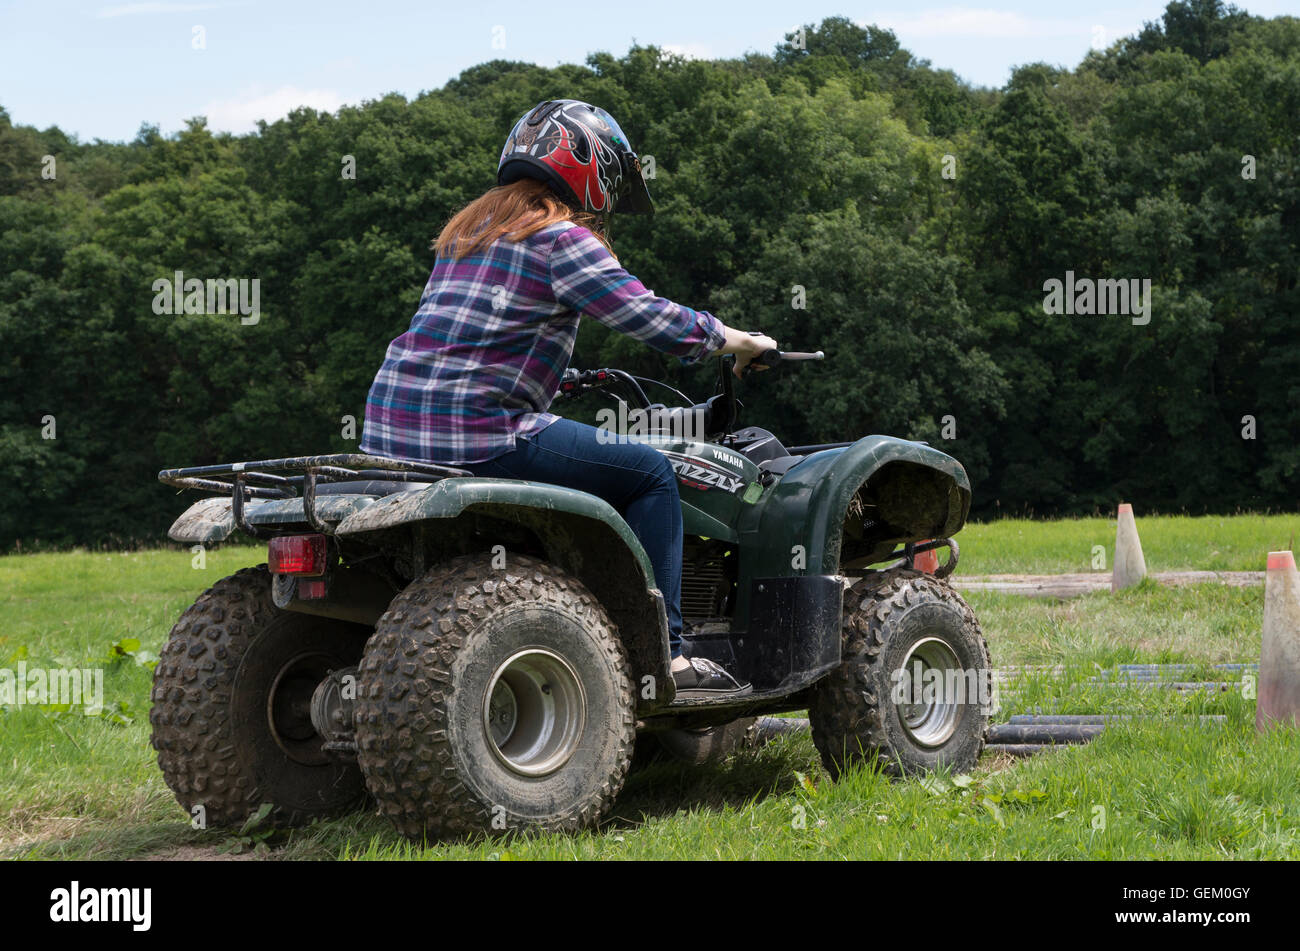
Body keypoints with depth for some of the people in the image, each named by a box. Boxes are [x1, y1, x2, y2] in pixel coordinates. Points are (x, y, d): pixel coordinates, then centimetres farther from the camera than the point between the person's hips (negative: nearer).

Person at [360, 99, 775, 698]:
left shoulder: (467, 230, 21)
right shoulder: (560, 239, -5)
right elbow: (651, 318, -10)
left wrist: (552, 373, 45)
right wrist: (731, 340, 8)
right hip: (479, 435, -9)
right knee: (650, 474, 3)